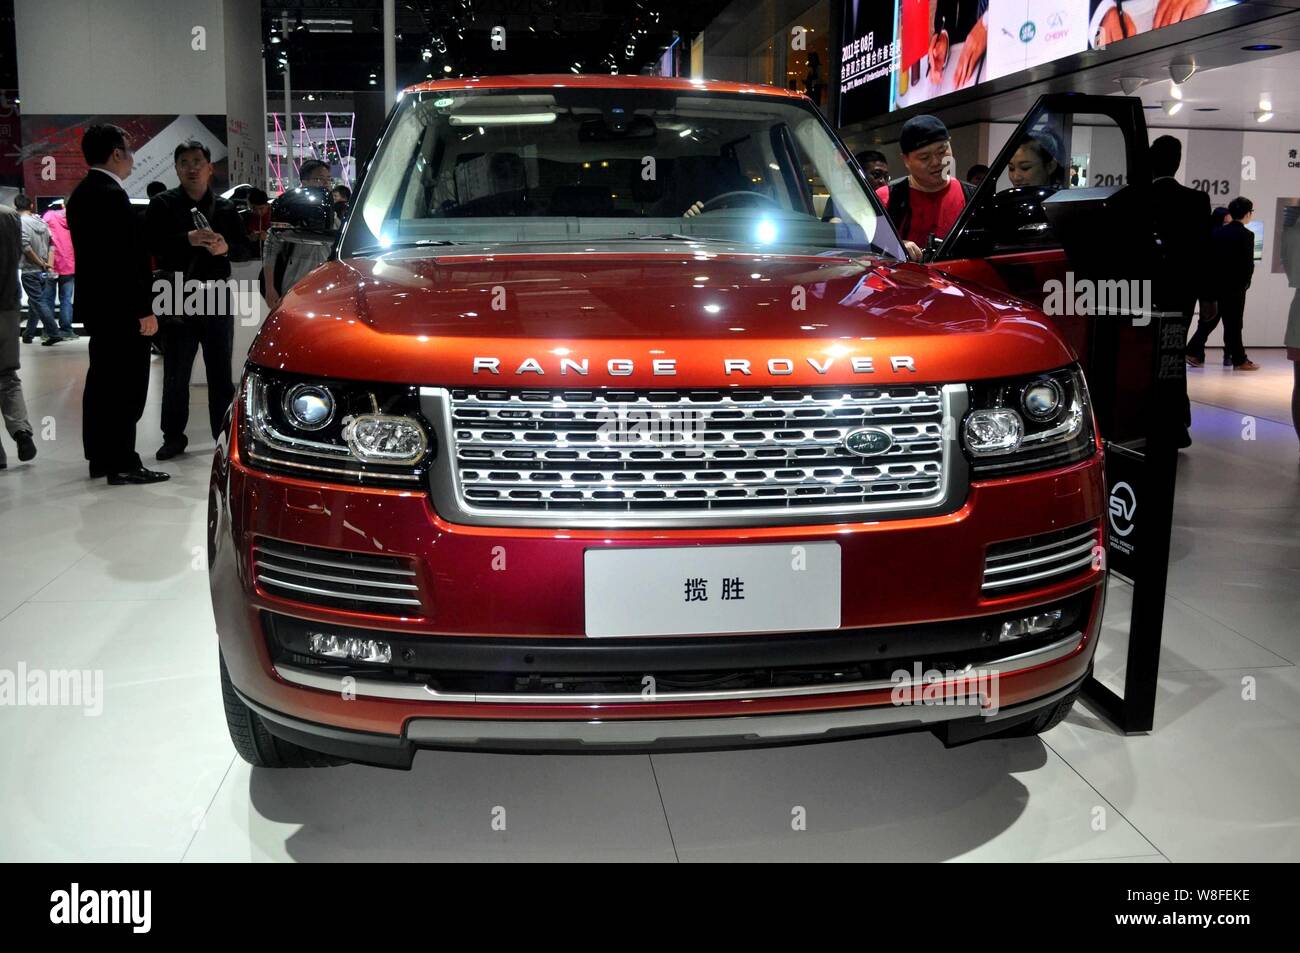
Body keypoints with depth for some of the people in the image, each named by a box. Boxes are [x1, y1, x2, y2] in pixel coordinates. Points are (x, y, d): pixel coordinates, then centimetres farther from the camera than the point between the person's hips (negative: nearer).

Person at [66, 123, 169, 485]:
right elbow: (127, 259, -21)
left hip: (95, 305, 10)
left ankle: (99, 458, 22)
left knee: (102, 383, 15)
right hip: (120, 309, -10)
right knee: (127, 387, -6)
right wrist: (144, 310, -18)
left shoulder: (81, 194, 14)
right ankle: (123, 464, -4)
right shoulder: (112, 195, -17)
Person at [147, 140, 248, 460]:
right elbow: (151, 243, -7)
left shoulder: (225, 208, 11)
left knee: (220, 372, 8)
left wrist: (226, 248, -11)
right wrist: (187, 239, -20)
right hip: (177, 300, -2)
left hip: (216, 299, 2)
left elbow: (244, 247, 10)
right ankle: (173, 437, 11)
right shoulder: (163, 204, 4)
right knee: (175, 374, 3)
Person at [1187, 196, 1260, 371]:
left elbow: (1209, 257, 6)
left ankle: (1194, 352, 4)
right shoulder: (1246, 235, -10)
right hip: (1235, 287, -5)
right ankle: (1239, 360, 8)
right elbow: (1249, 264, -12)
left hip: (1214, 284, 5)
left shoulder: (1217, 232, 5)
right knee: (1233, 324, 1)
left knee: (1208, 321, 11)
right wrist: (1244, 282, 2)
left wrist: (1211, 279, 11)